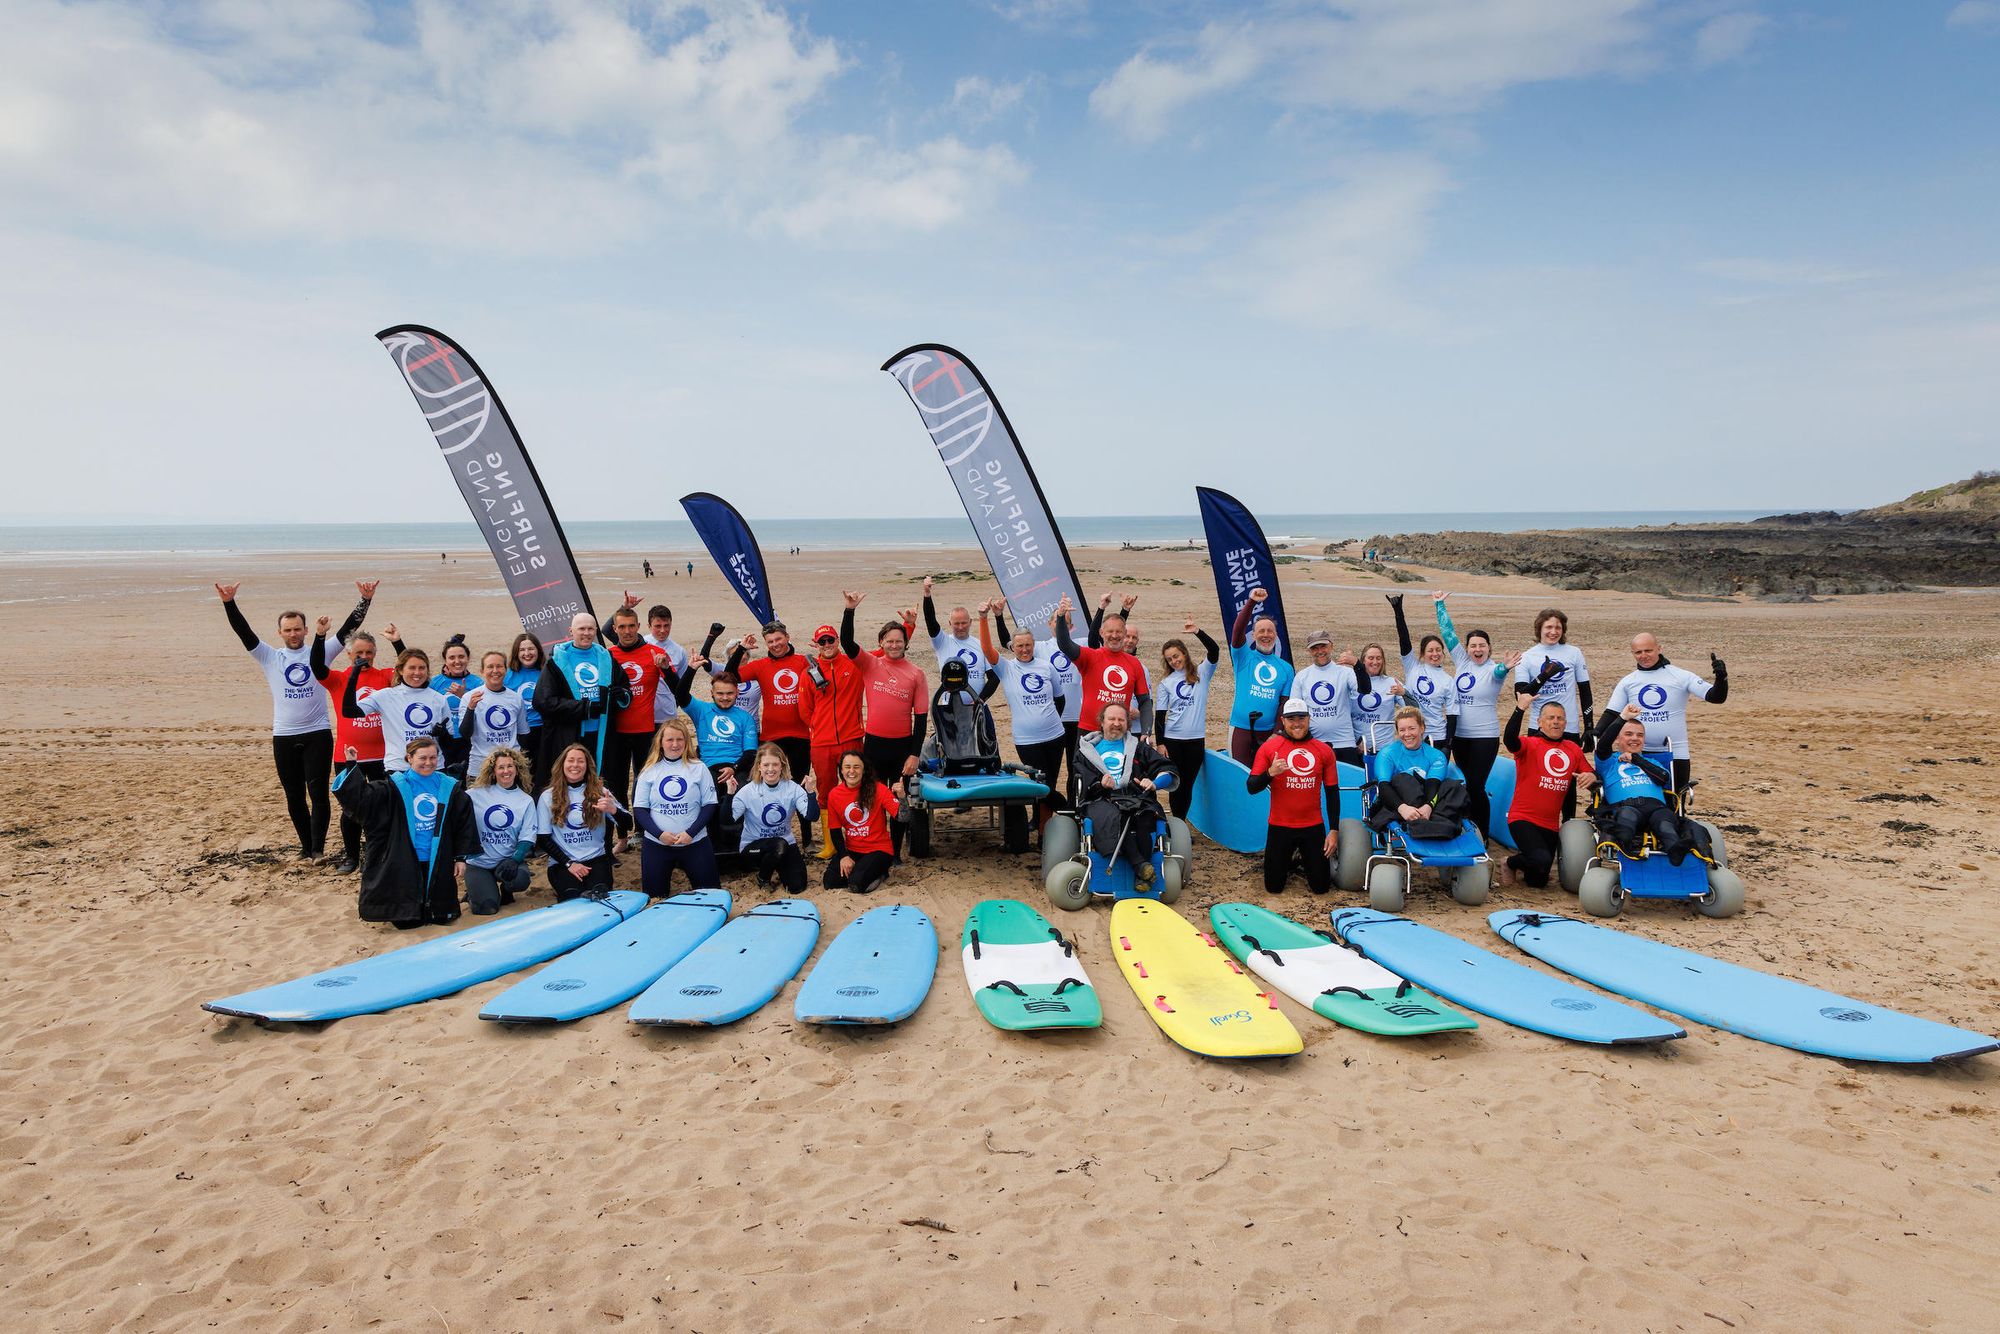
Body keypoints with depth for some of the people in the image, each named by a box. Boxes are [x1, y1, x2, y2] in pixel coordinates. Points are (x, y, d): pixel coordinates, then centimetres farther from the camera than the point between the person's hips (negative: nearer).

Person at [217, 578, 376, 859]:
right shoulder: (270, 657, 6)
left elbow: (348, 628, -3)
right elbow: (244, 632, -4)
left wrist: (365, 600, -14)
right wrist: (229, 603, -17)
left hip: (317, 734, -2)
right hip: (284, 738, 2)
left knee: (318, 792, -7)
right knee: (294, 796, 8)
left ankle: (318, 847, -4)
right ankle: (306, 846, 19)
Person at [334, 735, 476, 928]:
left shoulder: (449, 787, 0)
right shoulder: (397, 786, -5)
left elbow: (464, 823, 5)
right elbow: (362, 798, -15)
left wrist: (461, 857, 3)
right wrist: (352, 766, -24)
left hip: (438, 863, 2)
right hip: (406, 862, -1)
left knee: (442, 917, 6)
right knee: (406, 922, 0)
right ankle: (412, 910, 34)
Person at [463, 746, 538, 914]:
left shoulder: (526, 801, 6)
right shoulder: (477, 794, 1)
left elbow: (527, 837, -2)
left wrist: (514, 859, -15)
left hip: (509, 859, 1)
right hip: (479, 861, -1)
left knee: (521, 880, -31)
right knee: (487, 908, -18)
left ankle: (506, 890, 7)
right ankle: (474, 892, 19)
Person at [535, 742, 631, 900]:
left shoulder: (599, 791, 9)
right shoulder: (548, 796, 7)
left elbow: (628, 826, 2)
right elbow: (543, 839, 6)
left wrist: (613, 810, -21)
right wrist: (569, 863, -6)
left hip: (596, 858, 0)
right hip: (562, 862, 0)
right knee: (574, 898, -28)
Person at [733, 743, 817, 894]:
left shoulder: (793, 788, -12)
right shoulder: (748, 791, -15)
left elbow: (812, 816, -22)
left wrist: (810, 792, -37)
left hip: (786, 843, 2)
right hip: (754, 845, -2)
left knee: (797, 887, -9)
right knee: (779, 846, -34)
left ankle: (780, 867, 26)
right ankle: (763, 876, -1)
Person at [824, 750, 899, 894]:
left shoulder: (877, 789, -13)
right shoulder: (835, 794, -2)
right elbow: (834, 829, 5)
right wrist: (843, 856, -7)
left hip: (879, 849, -4)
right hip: (851, 850, 4)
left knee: (857, 884, -25)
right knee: (830, 882, -15)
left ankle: (879, 872, 7)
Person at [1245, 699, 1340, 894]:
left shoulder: (1324, 751, 0)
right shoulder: (1269, 747, -6)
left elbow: (1332, 793, 5)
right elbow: (1251, 788, -7)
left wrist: (1334, 831, 1)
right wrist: (1270, 773, -26)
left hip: (1313, 827, 1)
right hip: (1280, 827, -1)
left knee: (1321, 887, 5)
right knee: (1273, 887, 5)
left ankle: (1305, 860, 37)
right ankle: (1288, 862, 38)